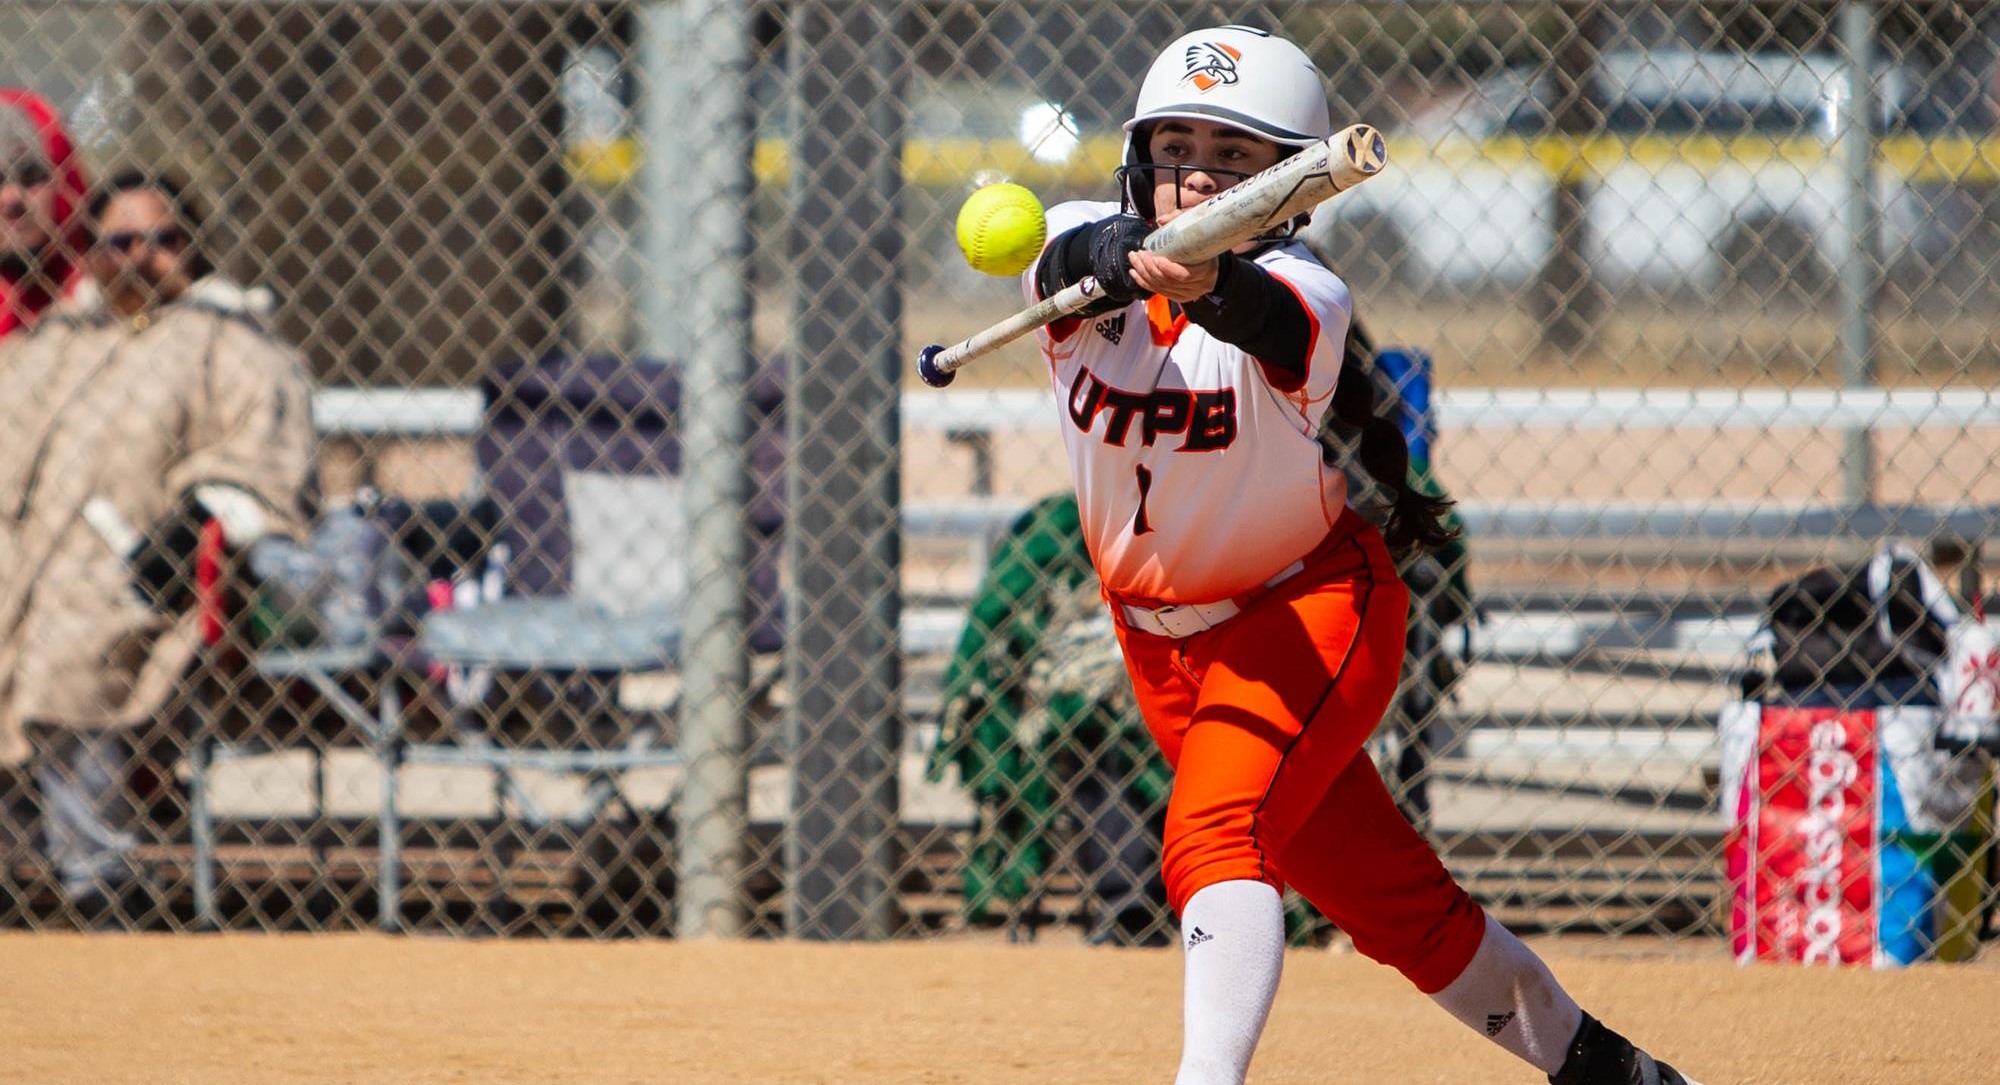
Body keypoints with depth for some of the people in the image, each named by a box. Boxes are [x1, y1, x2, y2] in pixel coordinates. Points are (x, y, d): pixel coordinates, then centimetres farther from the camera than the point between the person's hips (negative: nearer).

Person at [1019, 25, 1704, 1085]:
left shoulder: (1304, 300, -24)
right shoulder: (1079, 252, -13)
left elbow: (1267, 317, -47)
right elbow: (1085, 254, -35)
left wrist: (1208, 288, -69)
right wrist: (1129, 260, -58)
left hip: (1307, 609, -5)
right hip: (1160, 634, 5)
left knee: (1213, 836, -29)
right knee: (1387, 901, 11)